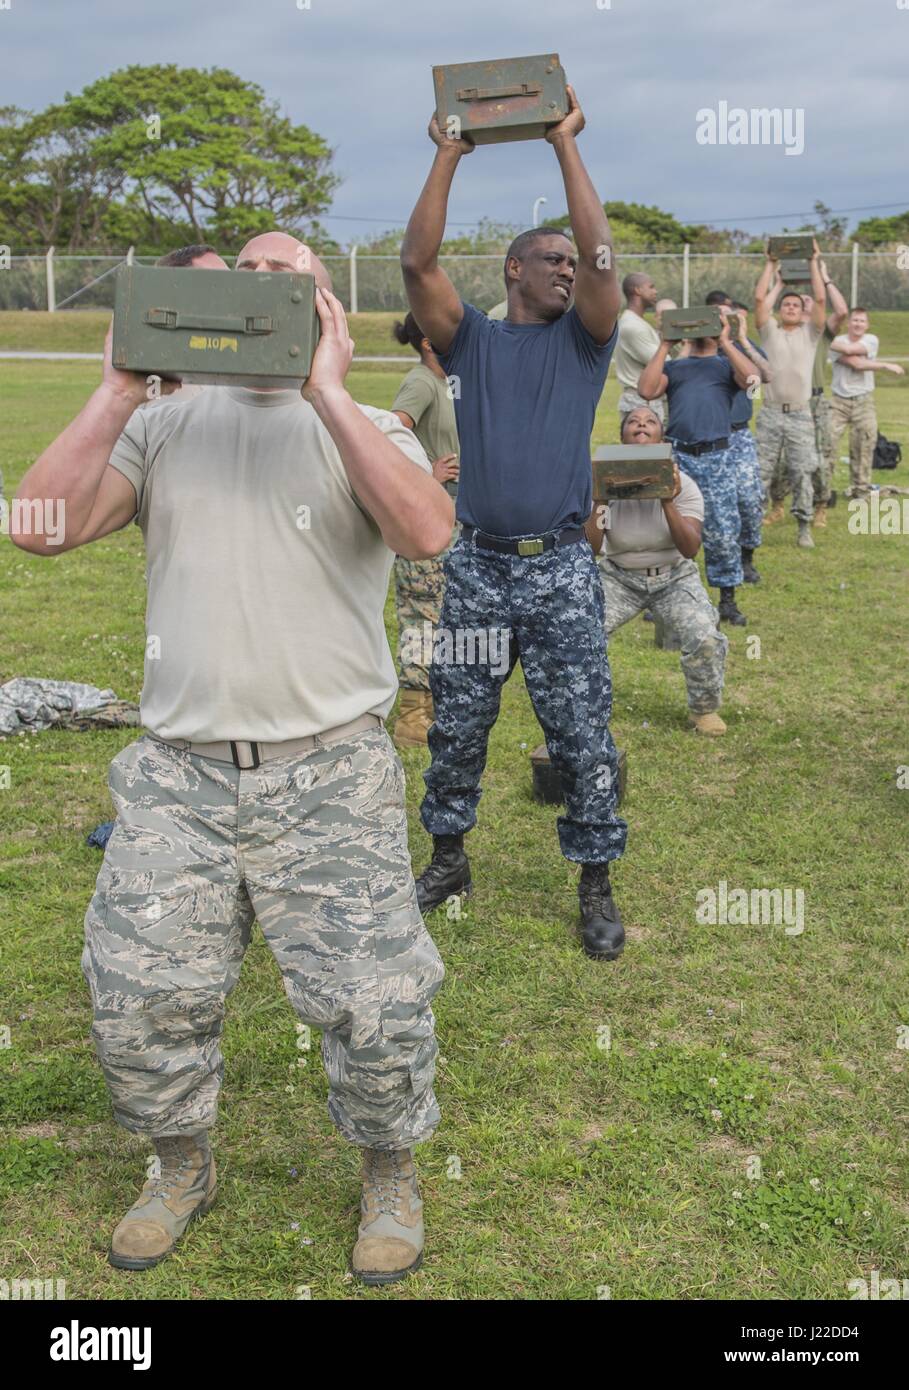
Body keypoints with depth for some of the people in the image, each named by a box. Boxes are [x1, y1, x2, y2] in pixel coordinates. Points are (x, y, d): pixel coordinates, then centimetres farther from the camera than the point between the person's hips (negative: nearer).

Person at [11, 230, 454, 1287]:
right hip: (179, 771, 3)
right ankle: (181, 1170, 35)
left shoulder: (362, 429, 5)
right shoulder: (164, 427, 10)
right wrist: (121, 386, -6)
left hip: (331, 773, -2)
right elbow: (41, 524, -3)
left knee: (375, 1004, 0)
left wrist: (326, 390, -19)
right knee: (136, 1001, 7)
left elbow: (426, 532, -18)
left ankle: (390, 1177, 29)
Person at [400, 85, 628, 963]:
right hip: (477, 567, 1)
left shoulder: (582, 340, 9)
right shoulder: (470, 338, 8)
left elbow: (601, 255, -7)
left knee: (583, 739, 2)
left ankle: (595, 887, 14)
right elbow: (417, 263, -6)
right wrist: (448, 156, -6)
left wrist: (566, 144, -6)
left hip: (560, 571, 0)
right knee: (455, 730, 11)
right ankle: (448, 859, 30)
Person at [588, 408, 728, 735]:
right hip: (618, 576, 1)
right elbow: (591, 549, -18)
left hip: (673, 576, 0)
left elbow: (690, 549, -23)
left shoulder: (681, 484, -13)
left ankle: (704, 709, 6)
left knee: (706, 638, -24)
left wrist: (668, 504, -35)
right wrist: (595, 503, -32)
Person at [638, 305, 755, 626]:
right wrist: (664, 346, 1)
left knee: (723, 533, -1)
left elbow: (752, 378, -5)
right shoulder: (672, 366, 19)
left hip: (717, 458, -1)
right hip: (677, 455, 1)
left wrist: (725, 342, -4)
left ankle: (728, 601, 8)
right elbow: (647, 390, 0)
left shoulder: (727, 364, 18)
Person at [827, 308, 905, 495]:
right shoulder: (838, 341, -4)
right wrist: (887, 366, -15)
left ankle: (860, 488, 11)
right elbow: (857, 364, -17)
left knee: (864, 446, 1)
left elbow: (850, 349, -20)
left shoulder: (871, 340, 2)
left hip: (864, 402, 1)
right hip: (839, 401, -1)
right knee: (828, 443, -6)